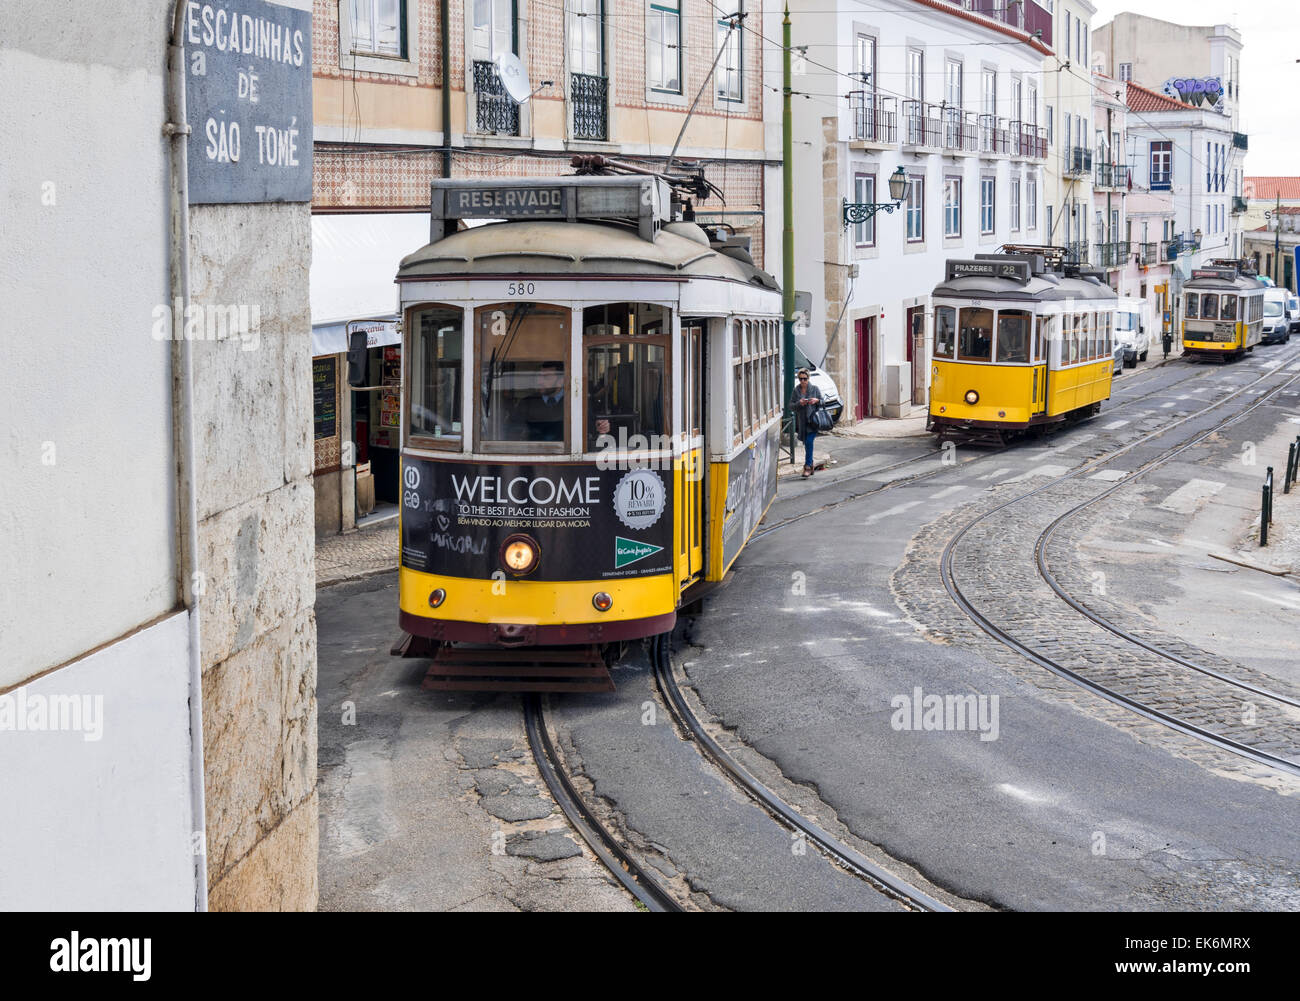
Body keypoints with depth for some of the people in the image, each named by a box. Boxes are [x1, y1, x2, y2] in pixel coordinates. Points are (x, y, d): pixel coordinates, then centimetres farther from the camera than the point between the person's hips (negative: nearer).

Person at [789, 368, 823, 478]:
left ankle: (808, 467, -15)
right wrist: (798, 403, -15)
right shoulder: (796, 391, 7)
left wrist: (817, 400, -13)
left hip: (812, 420, -3)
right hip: (801, 421, 3)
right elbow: (790, 406, 5)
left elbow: (823, 402, 9)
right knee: (806, 444, 11)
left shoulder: (815, 389, 3)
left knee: (809, 442, -16)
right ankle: (810, 465, 27)